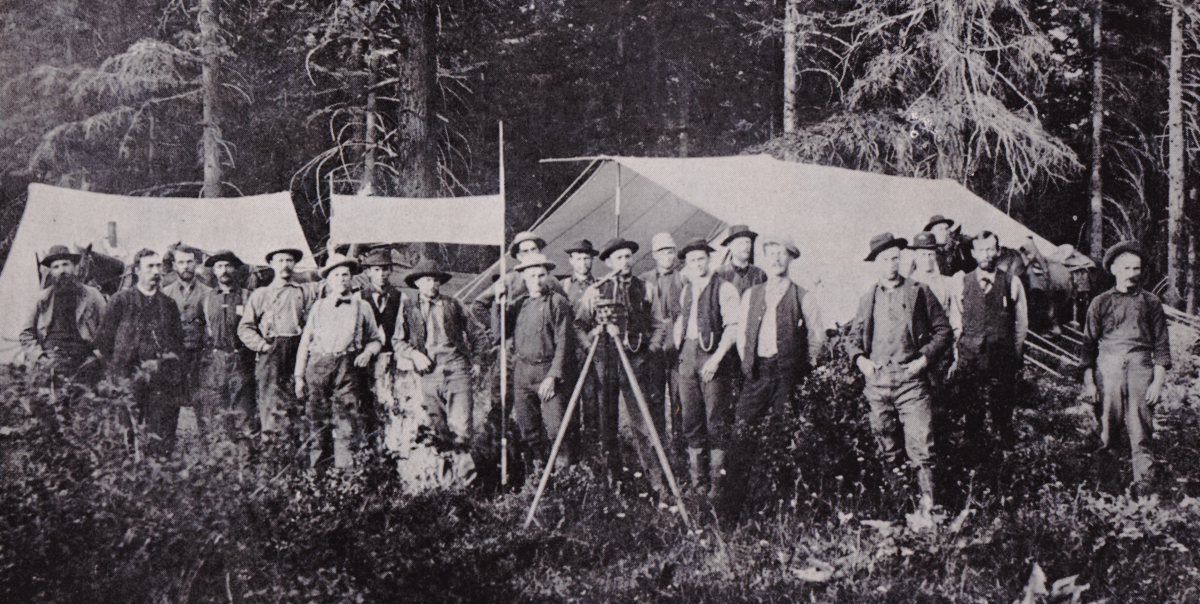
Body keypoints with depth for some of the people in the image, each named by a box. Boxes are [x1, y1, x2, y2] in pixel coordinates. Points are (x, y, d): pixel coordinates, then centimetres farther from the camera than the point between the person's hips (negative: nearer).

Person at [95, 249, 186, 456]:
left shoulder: (168, 304, 16)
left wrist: (170, 360, 4)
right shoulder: (120, 301, 6)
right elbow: (103, 340, 6)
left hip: (163, 380, 2)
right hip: (129, 378, -2)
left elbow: (178, 340, 21)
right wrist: (121, 369, 0)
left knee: (162, 438, -4)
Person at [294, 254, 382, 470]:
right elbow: (304, 343, 16)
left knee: (346, 425, -10)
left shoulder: (362, 306, 16)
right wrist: (299, 376, 9)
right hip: (318, 368, 1)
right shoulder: (318, 307, 18)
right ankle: (317, 475, 2)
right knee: (317, 424, -3)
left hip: (348, 369, -1)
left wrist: (368, 352, -2)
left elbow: (376, 339, 21)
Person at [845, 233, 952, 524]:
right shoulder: (868, 299, 15)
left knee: (920, 444, -11)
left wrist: (924, 358, -6)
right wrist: (860, 358, 2)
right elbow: (853, 336, 21)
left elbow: (943, 331, 7)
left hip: (910, 379, -3)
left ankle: (927, 506, -7)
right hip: (877, 380, 3)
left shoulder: (919, 292, 6)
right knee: (885, 448, 7)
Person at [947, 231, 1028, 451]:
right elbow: (955, 324, 10)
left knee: (1002, 410, -1)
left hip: (1002, 359, 0)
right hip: (969, 357, 1)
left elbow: (1021, 324, 11)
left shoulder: (1012, 284, 6)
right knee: (971, 410, 2)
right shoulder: (960, 283, 7)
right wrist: (957, 355, 5)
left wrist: (1016, 357, 9)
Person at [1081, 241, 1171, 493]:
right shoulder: (1100, 303, 9)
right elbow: (1089, 345, 9)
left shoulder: (1151, 303, 9)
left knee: (1140, 431, -5)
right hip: (1108, 369, 0)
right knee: (1107, 427, 1)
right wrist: (1088, 382, 2)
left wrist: (1158, 382, 0)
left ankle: (1144, 482, -2)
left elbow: (1161, 345, 8)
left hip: (1140, 368, 0)